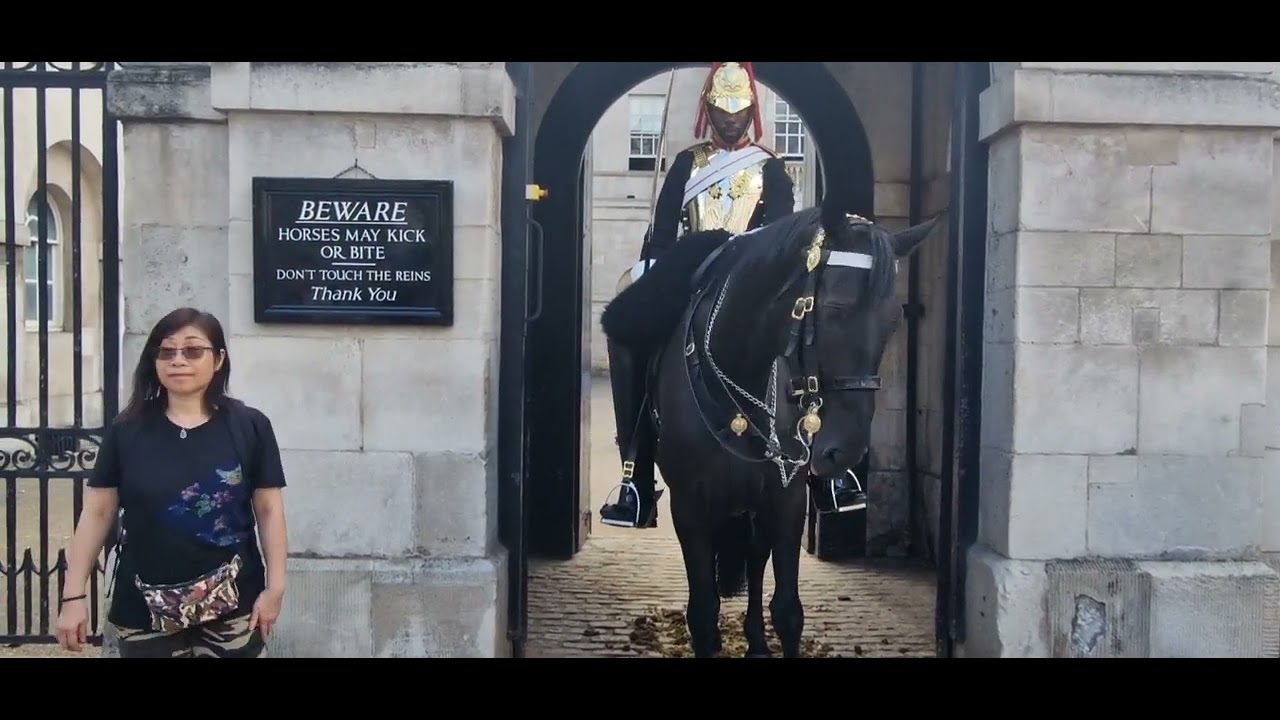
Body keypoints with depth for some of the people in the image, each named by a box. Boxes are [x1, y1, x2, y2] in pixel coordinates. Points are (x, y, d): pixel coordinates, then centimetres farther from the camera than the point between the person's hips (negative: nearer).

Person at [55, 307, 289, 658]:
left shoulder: (249, 427, -3)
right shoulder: (126, 431, -1)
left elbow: (269, 510, 0)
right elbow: (98, 513, 3)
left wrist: (275, 587, -4)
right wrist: (74, 595, 2)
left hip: (231, 606, -1)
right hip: (144, 608, 1)